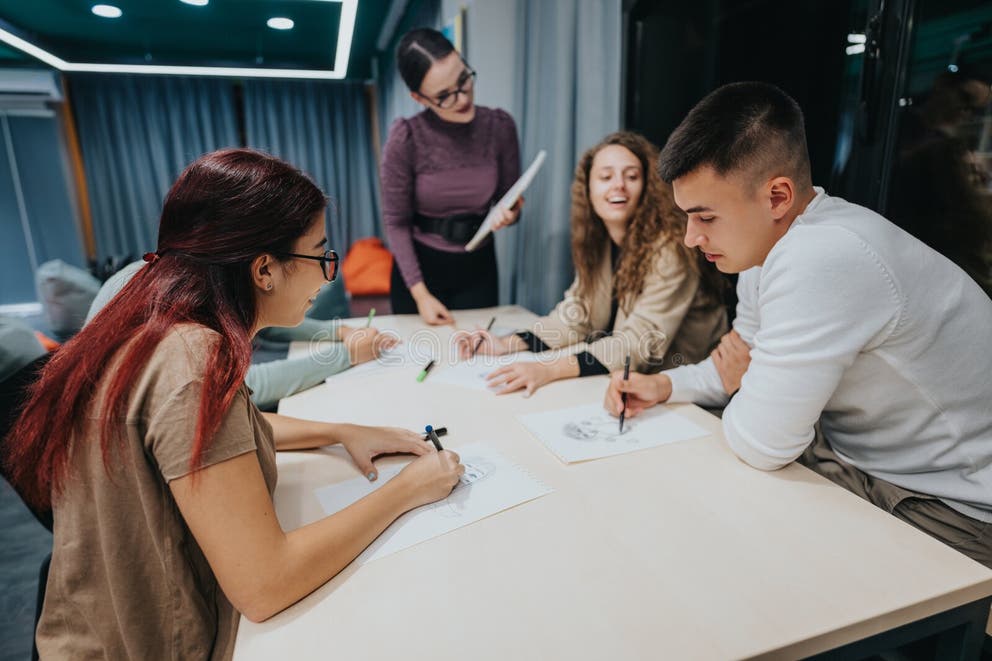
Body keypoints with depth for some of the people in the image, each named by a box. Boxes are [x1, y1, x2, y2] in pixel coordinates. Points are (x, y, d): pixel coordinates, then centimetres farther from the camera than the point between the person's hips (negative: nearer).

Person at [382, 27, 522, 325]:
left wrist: (509, 215, -24)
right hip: (419, 264, -2)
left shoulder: (500, 126, -10)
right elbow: (395, 222, -12)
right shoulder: (406, 138, -18)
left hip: (479, 266, 2)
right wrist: (420, 293, -15)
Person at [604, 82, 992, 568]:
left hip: (948, 506, -7)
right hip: (865, 452, 8)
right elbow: (750, 366, 11)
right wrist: (666, 385, -4)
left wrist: (737, 383, -7)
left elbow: (760, 445, -27)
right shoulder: (767, 243, -3)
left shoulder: (820, 264, -33)